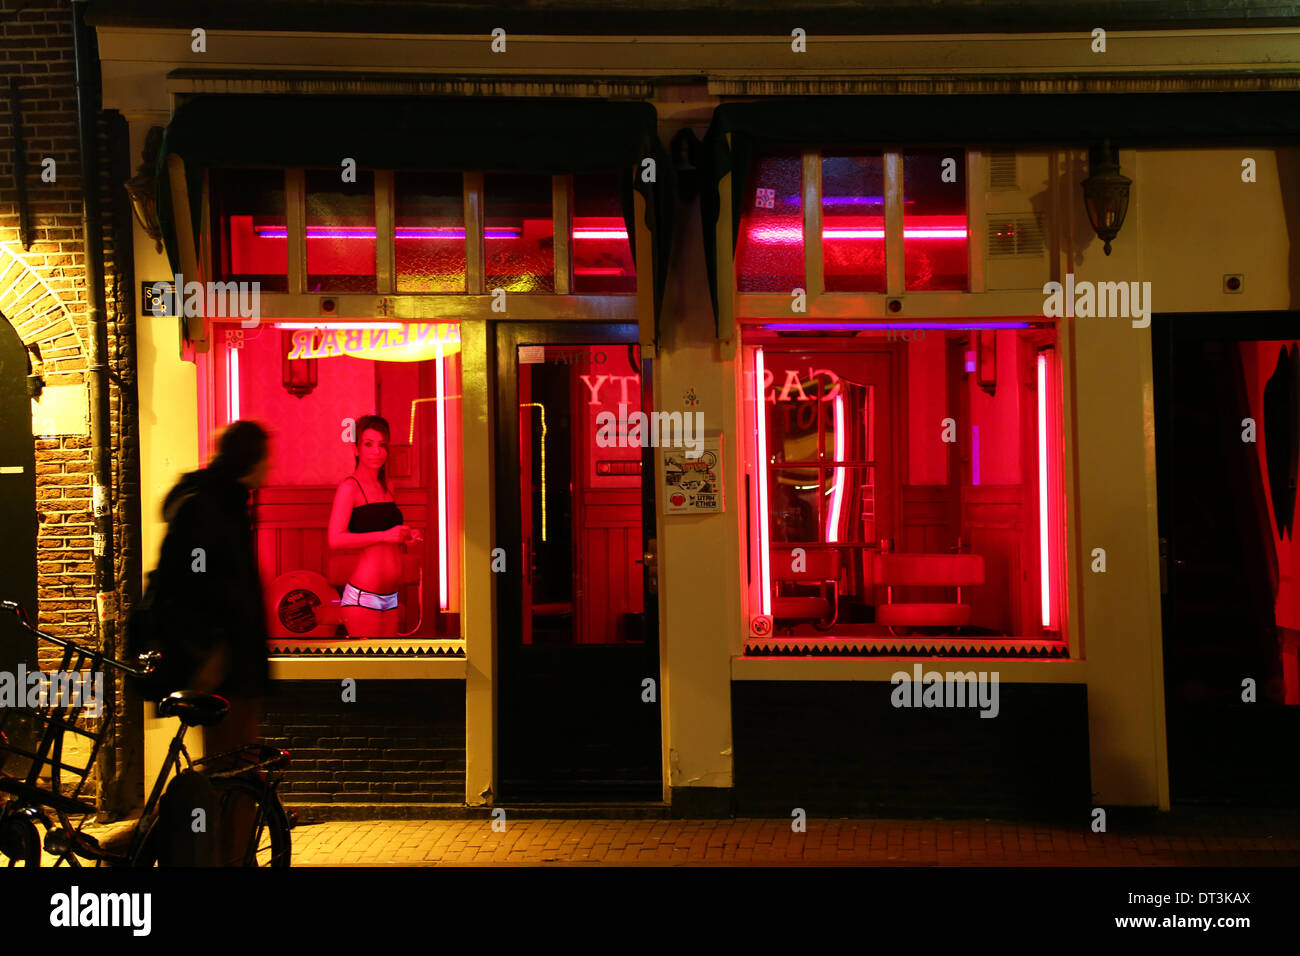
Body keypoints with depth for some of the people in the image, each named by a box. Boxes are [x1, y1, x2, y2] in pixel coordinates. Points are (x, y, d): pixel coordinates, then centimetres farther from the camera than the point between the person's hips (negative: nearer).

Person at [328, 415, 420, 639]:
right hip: (363, 596, -8)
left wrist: (405, 538, 9)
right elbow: (336, 540, -20)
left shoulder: (385, 488, 17)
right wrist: (385, 536, -19)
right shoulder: (350, 486, -7)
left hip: (390, 596, 8)